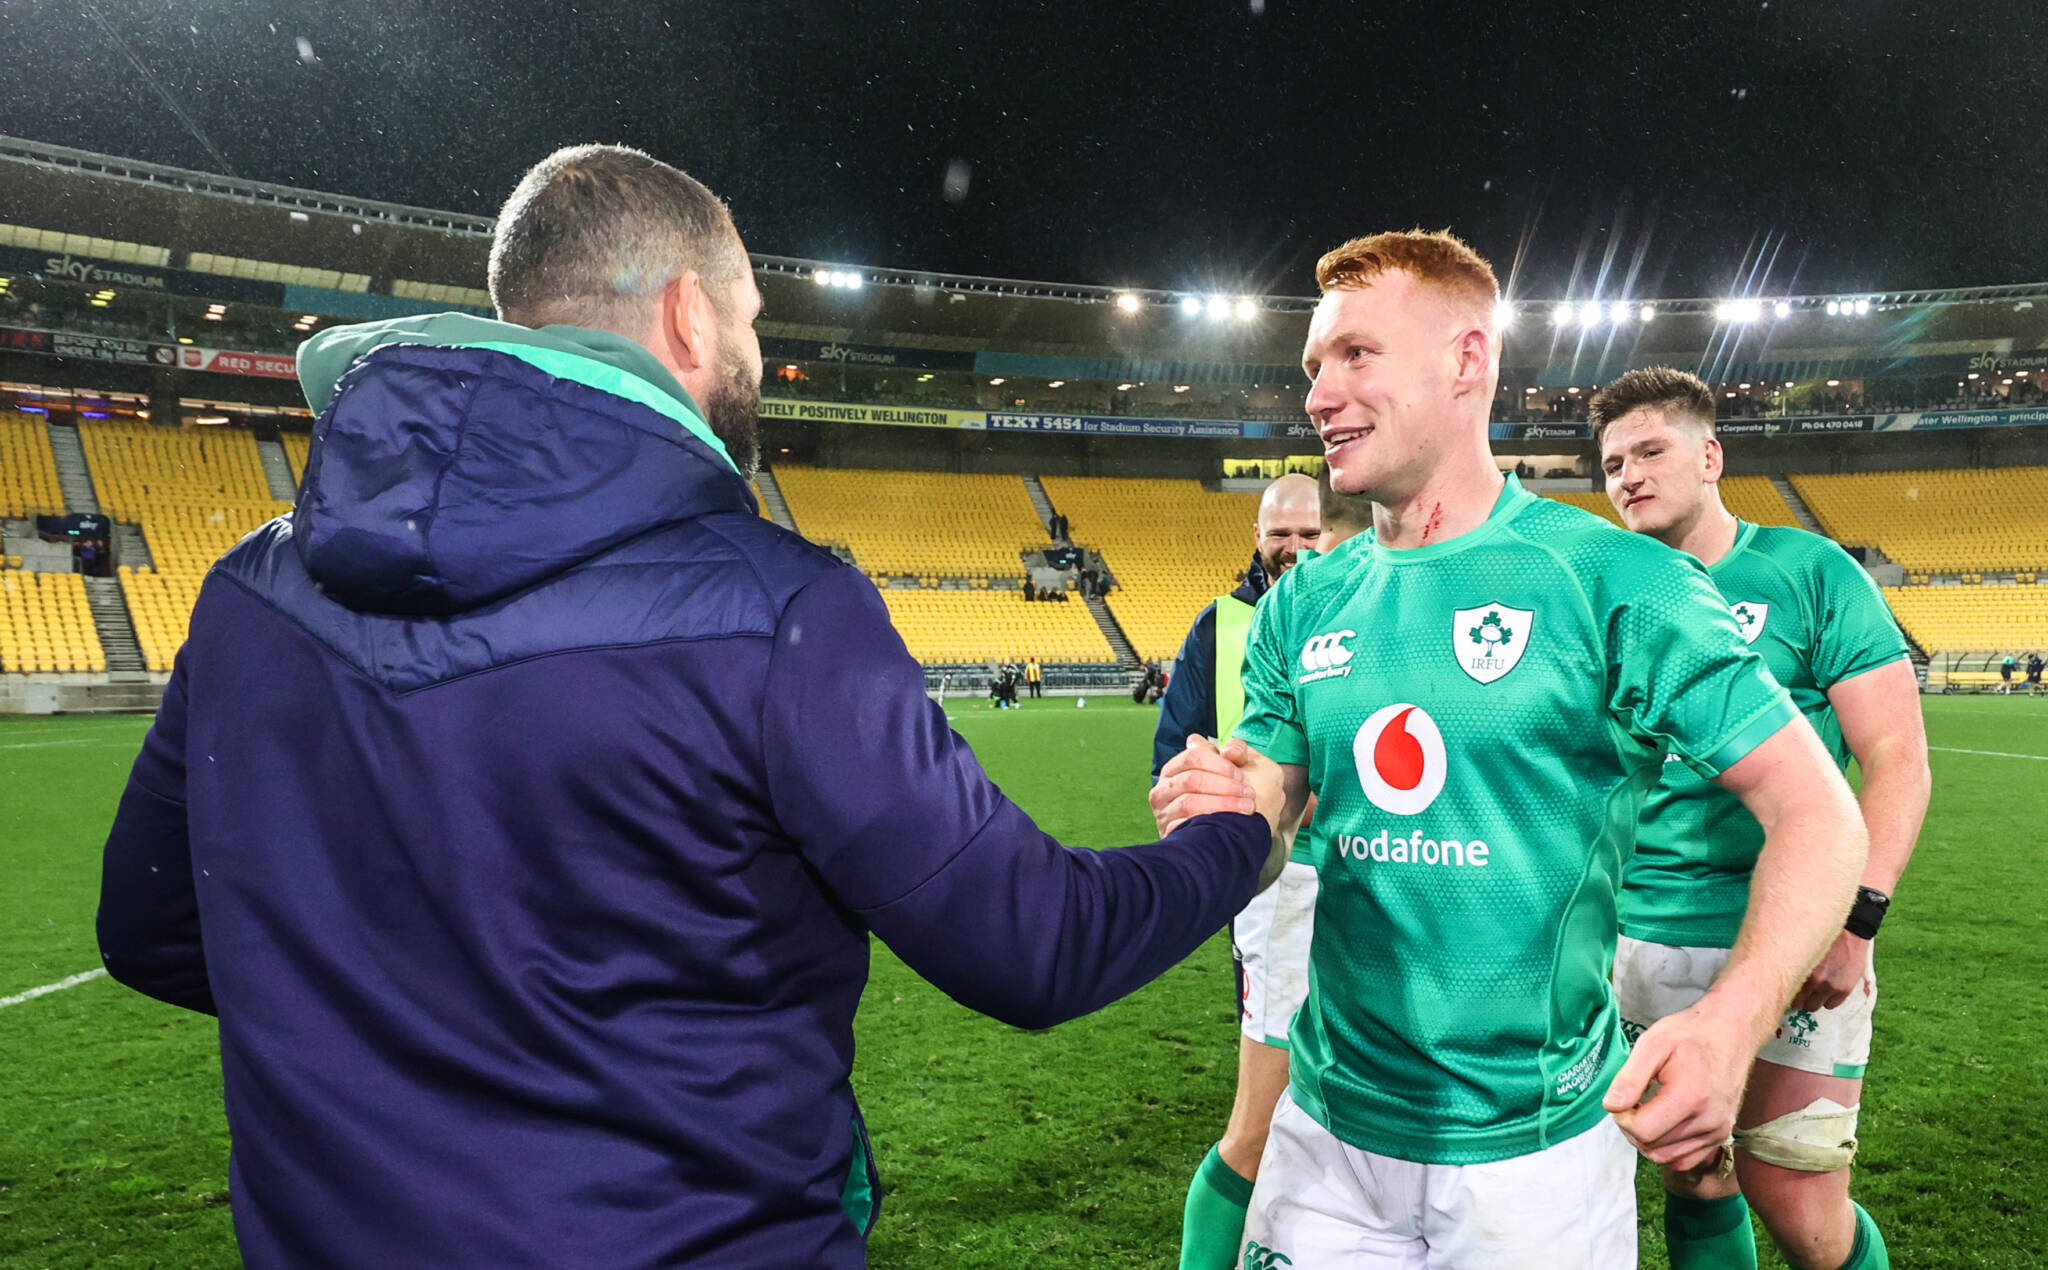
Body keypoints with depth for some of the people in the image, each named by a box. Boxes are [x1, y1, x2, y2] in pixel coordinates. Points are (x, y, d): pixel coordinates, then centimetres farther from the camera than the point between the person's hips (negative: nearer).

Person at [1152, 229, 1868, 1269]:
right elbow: (1265, 817, 5)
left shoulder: (1612, 579, -13)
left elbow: (1814, 807, -12)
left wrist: (1734, 1019, -28)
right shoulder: (1301, 605, 1)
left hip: (1534, 1151, -3)